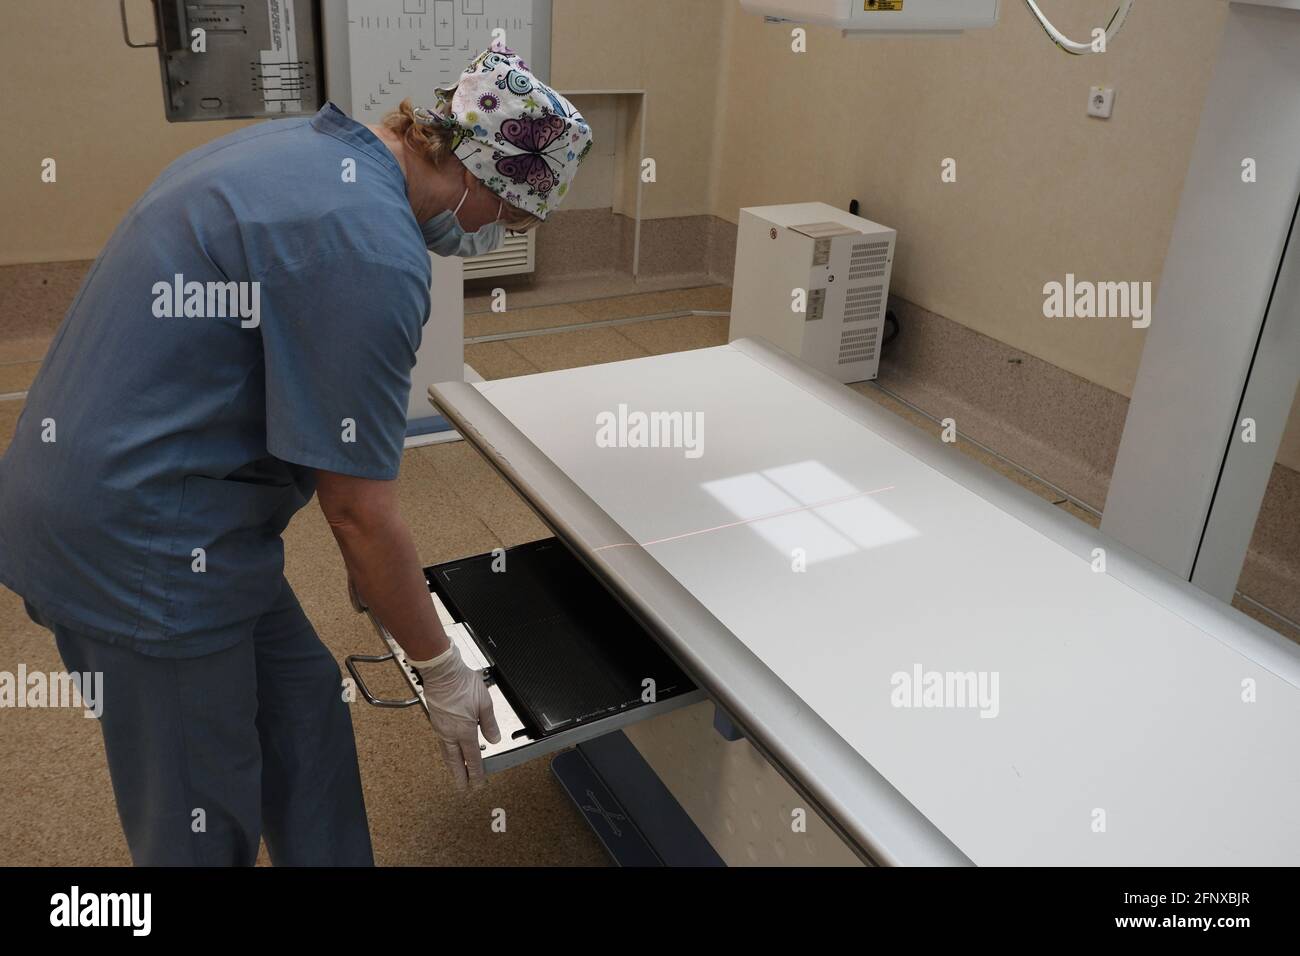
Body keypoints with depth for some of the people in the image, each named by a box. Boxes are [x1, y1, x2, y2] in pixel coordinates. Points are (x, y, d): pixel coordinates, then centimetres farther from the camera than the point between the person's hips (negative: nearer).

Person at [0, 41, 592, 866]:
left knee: (303, 708, 18)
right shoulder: (373, 250, -24)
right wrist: (443, 667, -5)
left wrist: (371, 556, 21)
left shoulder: (302, 148, 7)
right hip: (141, 541, -9)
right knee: (202, 824, 9)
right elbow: (360, 510, -19)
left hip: (98, 498, 9)